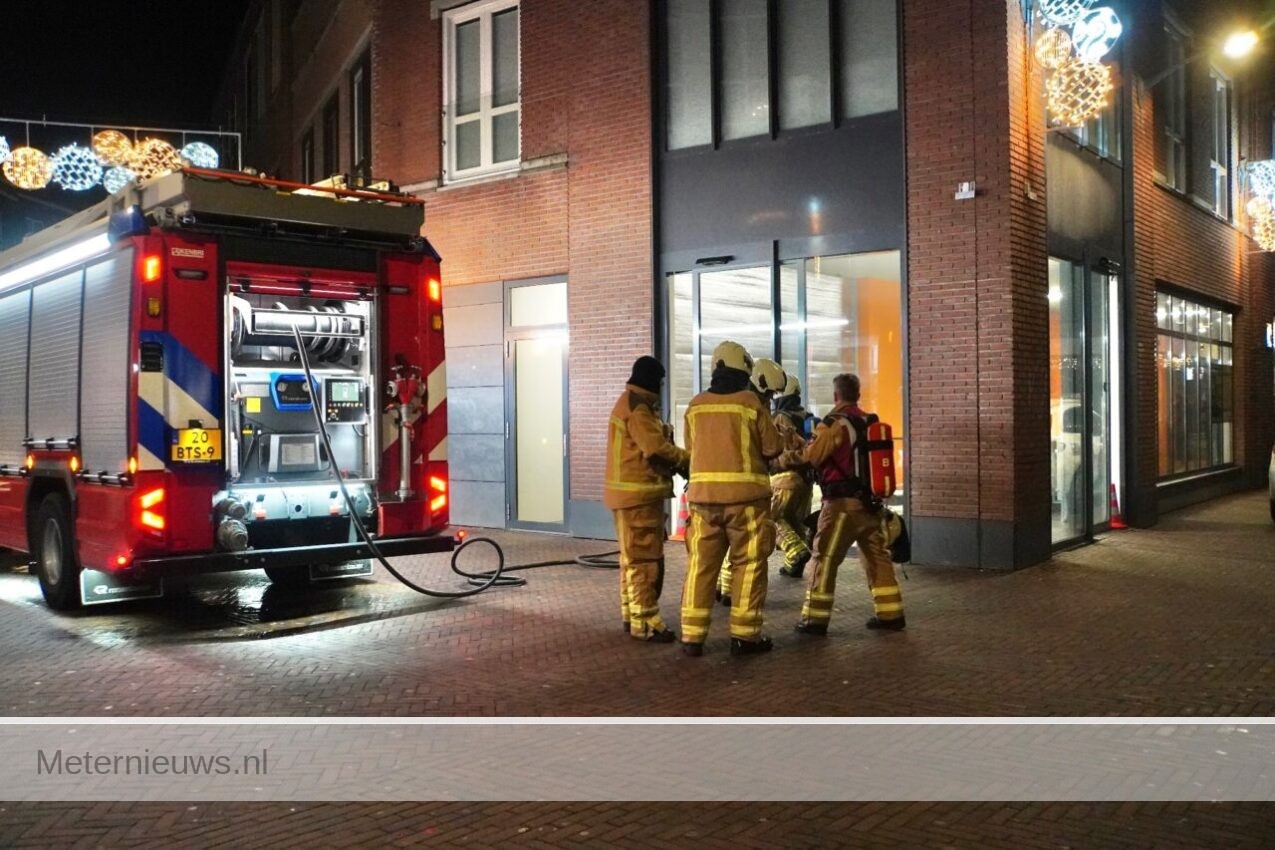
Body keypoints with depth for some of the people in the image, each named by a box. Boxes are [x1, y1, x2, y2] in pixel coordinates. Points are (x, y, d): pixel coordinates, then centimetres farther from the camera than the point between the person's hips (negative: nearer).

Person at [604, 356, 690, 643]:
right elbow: (656, 447, -24)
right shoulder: (638, 408, -16)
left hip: (633, 492, 11)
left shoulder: (630, 403, 18)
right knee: (645, 558, -8)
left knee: (633, 557, 16)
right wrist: (688, 460, -10)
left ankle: (632, 614, 24)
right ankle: (644, 622, -5)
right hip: (639, 493, -11)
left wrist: (678, 463, 2)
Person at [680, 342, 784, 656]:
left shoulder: (695, 406, 6)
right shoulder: (751, 403, -4)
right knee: (748, 565, 6)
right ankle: (744, 635, 8)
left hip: (704, 493, 3)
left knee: (700, 564, 8)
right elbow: (772, 448, 0)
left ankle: (692, 635, 9)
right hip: (745, 492, -3)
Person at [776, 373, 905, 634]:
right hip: (869, 500, 7)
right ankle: (890, 614, 16)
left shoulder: (834, 423, -10)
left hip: (843, 502, -7)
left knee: (825, 559, 0)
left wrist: (781, 460, 1)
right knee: (877, 557, 13)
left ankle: (815, 619, 1)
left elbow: (809, 456, -12)